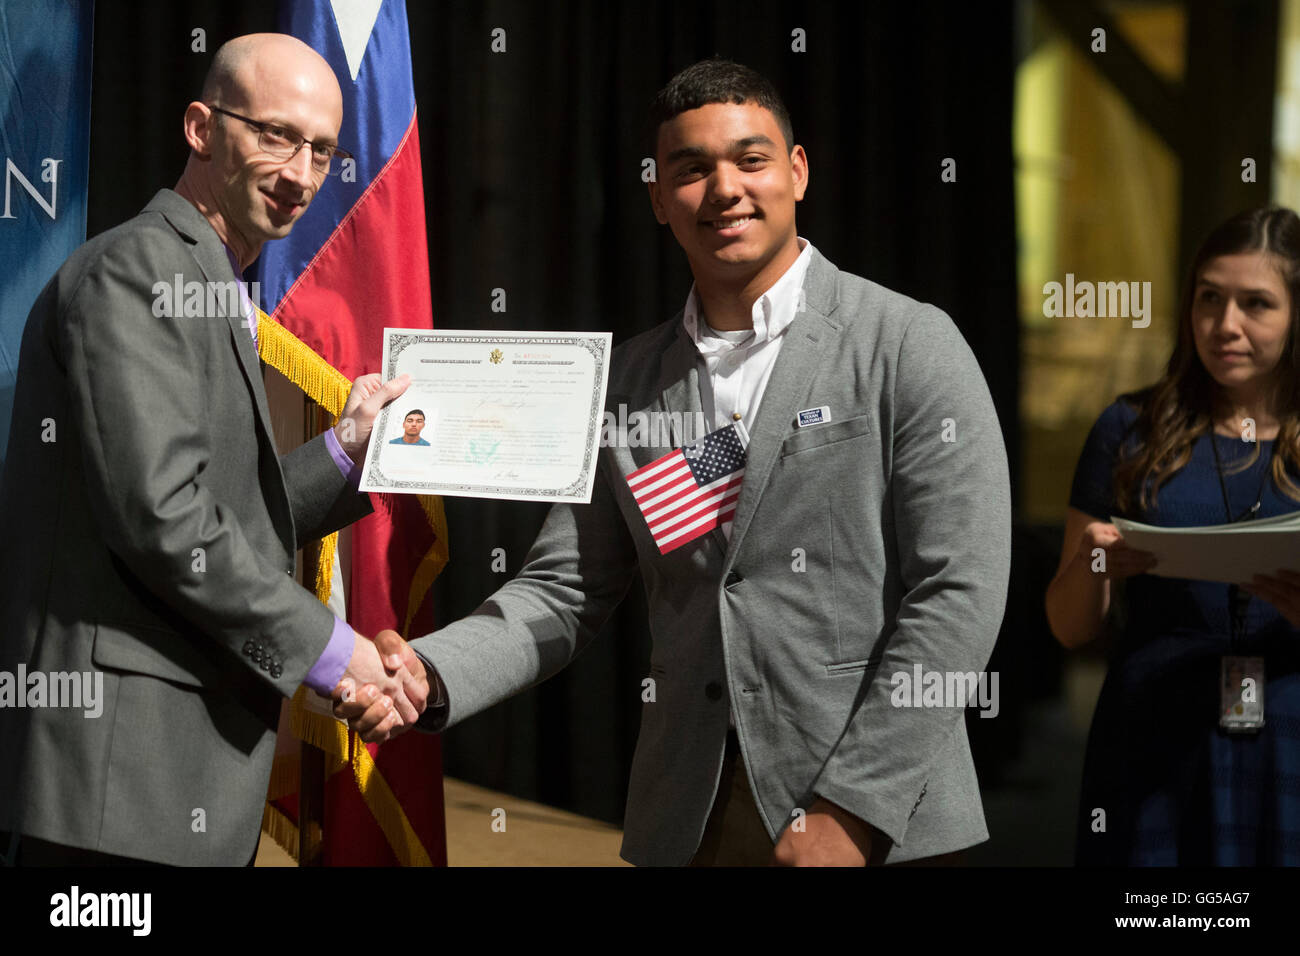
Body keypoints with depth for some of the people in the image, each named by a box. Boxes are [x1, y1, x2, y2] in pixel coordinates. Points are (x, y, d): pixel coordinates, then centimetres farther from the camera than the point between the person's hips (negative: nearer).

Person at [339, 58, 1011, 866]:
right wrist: (428, 675, -9)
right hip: (688, 821, 4)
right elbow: (565, 590, 10)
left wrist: (853, 809, -15)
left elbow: (959, 593, -9)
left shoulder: (912, 346, -4)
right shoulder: (628, 382, 10)